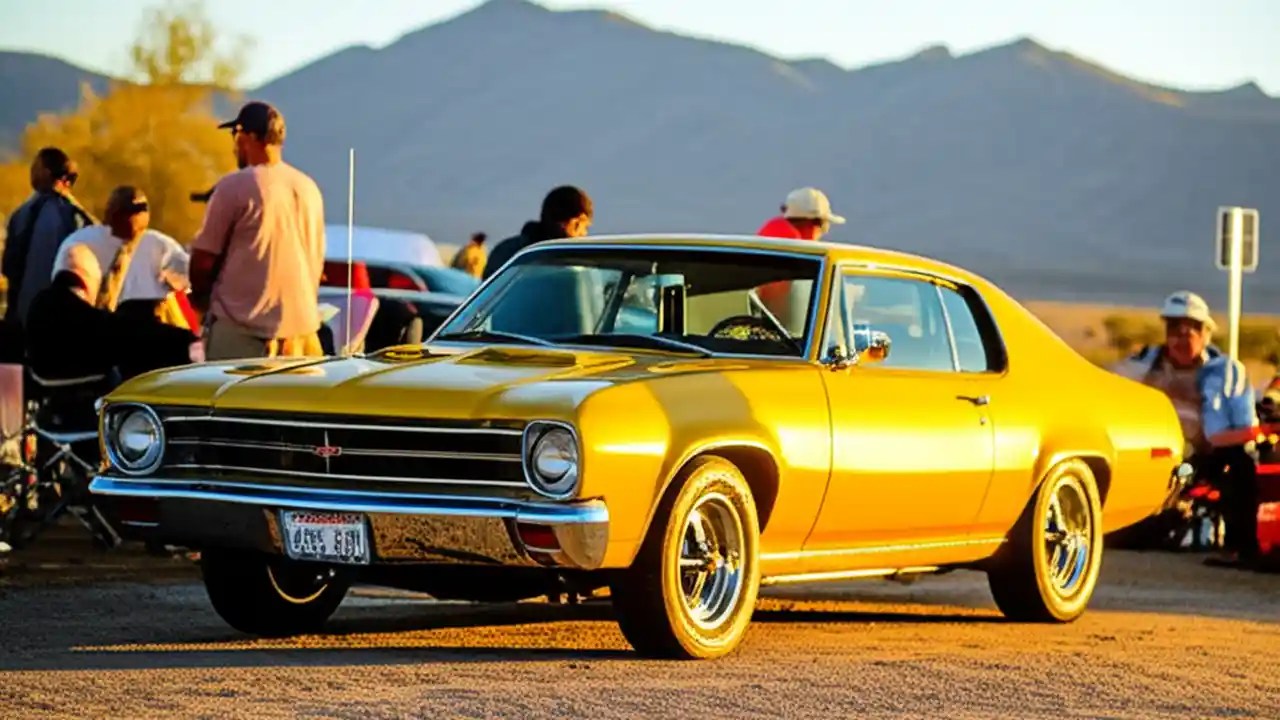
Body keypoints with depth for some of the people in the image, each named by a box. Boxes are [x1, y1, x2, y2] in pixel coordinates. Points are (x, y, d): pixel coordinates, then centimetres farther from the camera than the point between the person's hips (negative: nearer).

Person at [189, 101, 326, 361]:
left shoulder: (235, 187, -9)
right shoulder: (309, 188, 11)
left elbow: (203, 260, -4)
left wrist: (201, 299, 14)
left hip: (242, 329, -6)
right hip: (301, 326, 6)